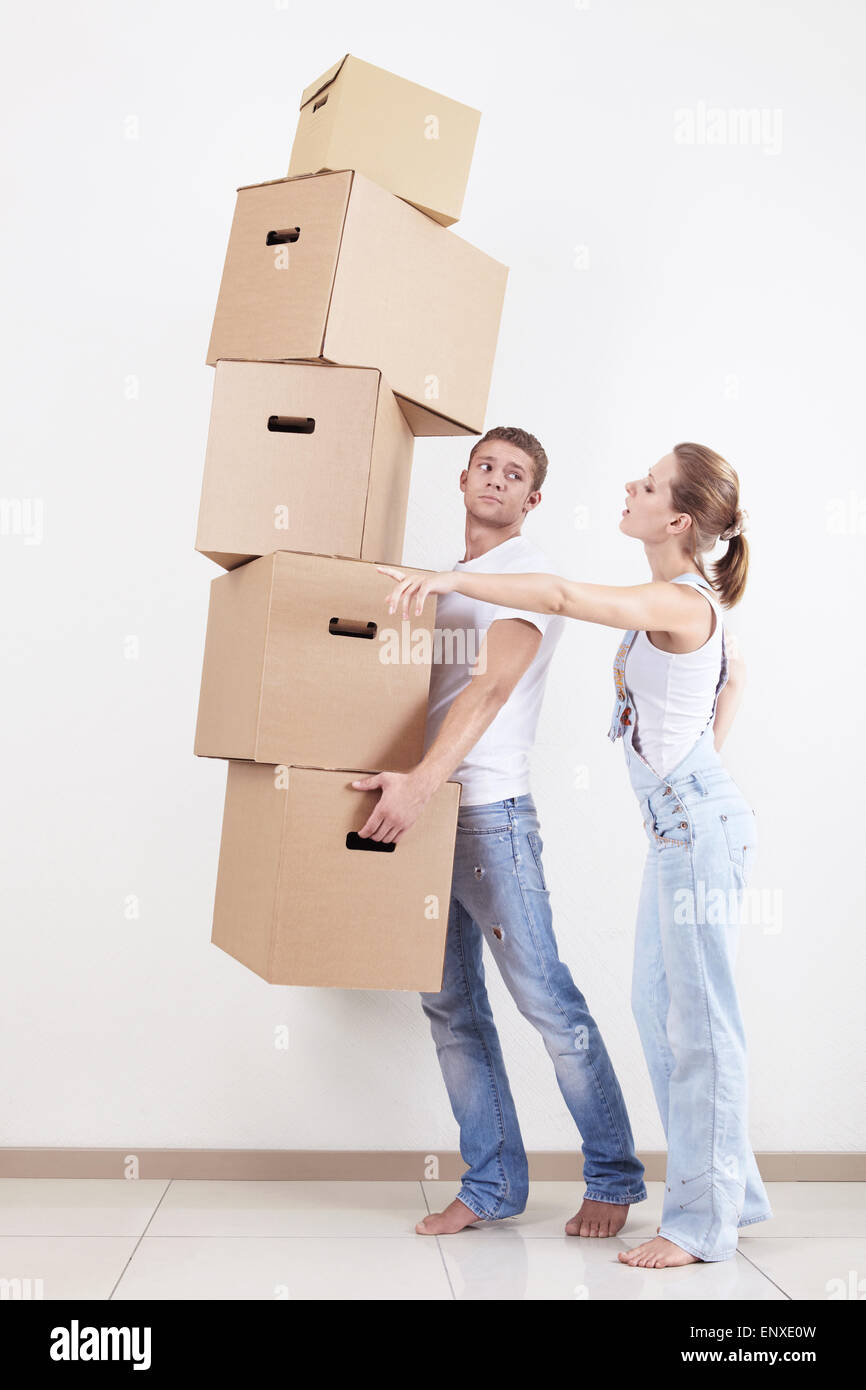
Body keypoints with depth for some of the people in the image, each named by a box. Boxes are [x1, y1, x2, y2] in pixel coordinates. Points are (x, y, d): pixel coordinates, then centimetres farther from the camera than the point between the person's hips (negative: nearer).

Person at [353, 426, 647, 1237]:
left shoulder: (531, 576, -4)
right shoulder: (443, 581, 20)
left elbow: (492, 687, -19)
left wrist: (422, 781, -30)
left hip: (489, 812, -7)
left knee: (545, 996, -2)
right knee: (449, 1004, 9)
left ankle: (614, 1177, 15)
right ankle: (492, 1185, 20)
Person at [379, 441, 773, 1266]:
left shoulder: (680, 601, -19)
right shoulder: (686, 600, 11)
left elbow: (560, 595, -33)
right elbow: (733, 677, 28)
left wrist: (449, 580, -28)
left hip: (699, 825, -10)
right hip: (678, 824, 10)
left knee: (698, 1019, -2)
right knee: (658, 1006, 15)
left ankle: (704, 1221, 11)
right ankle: (728, 1190, 28)